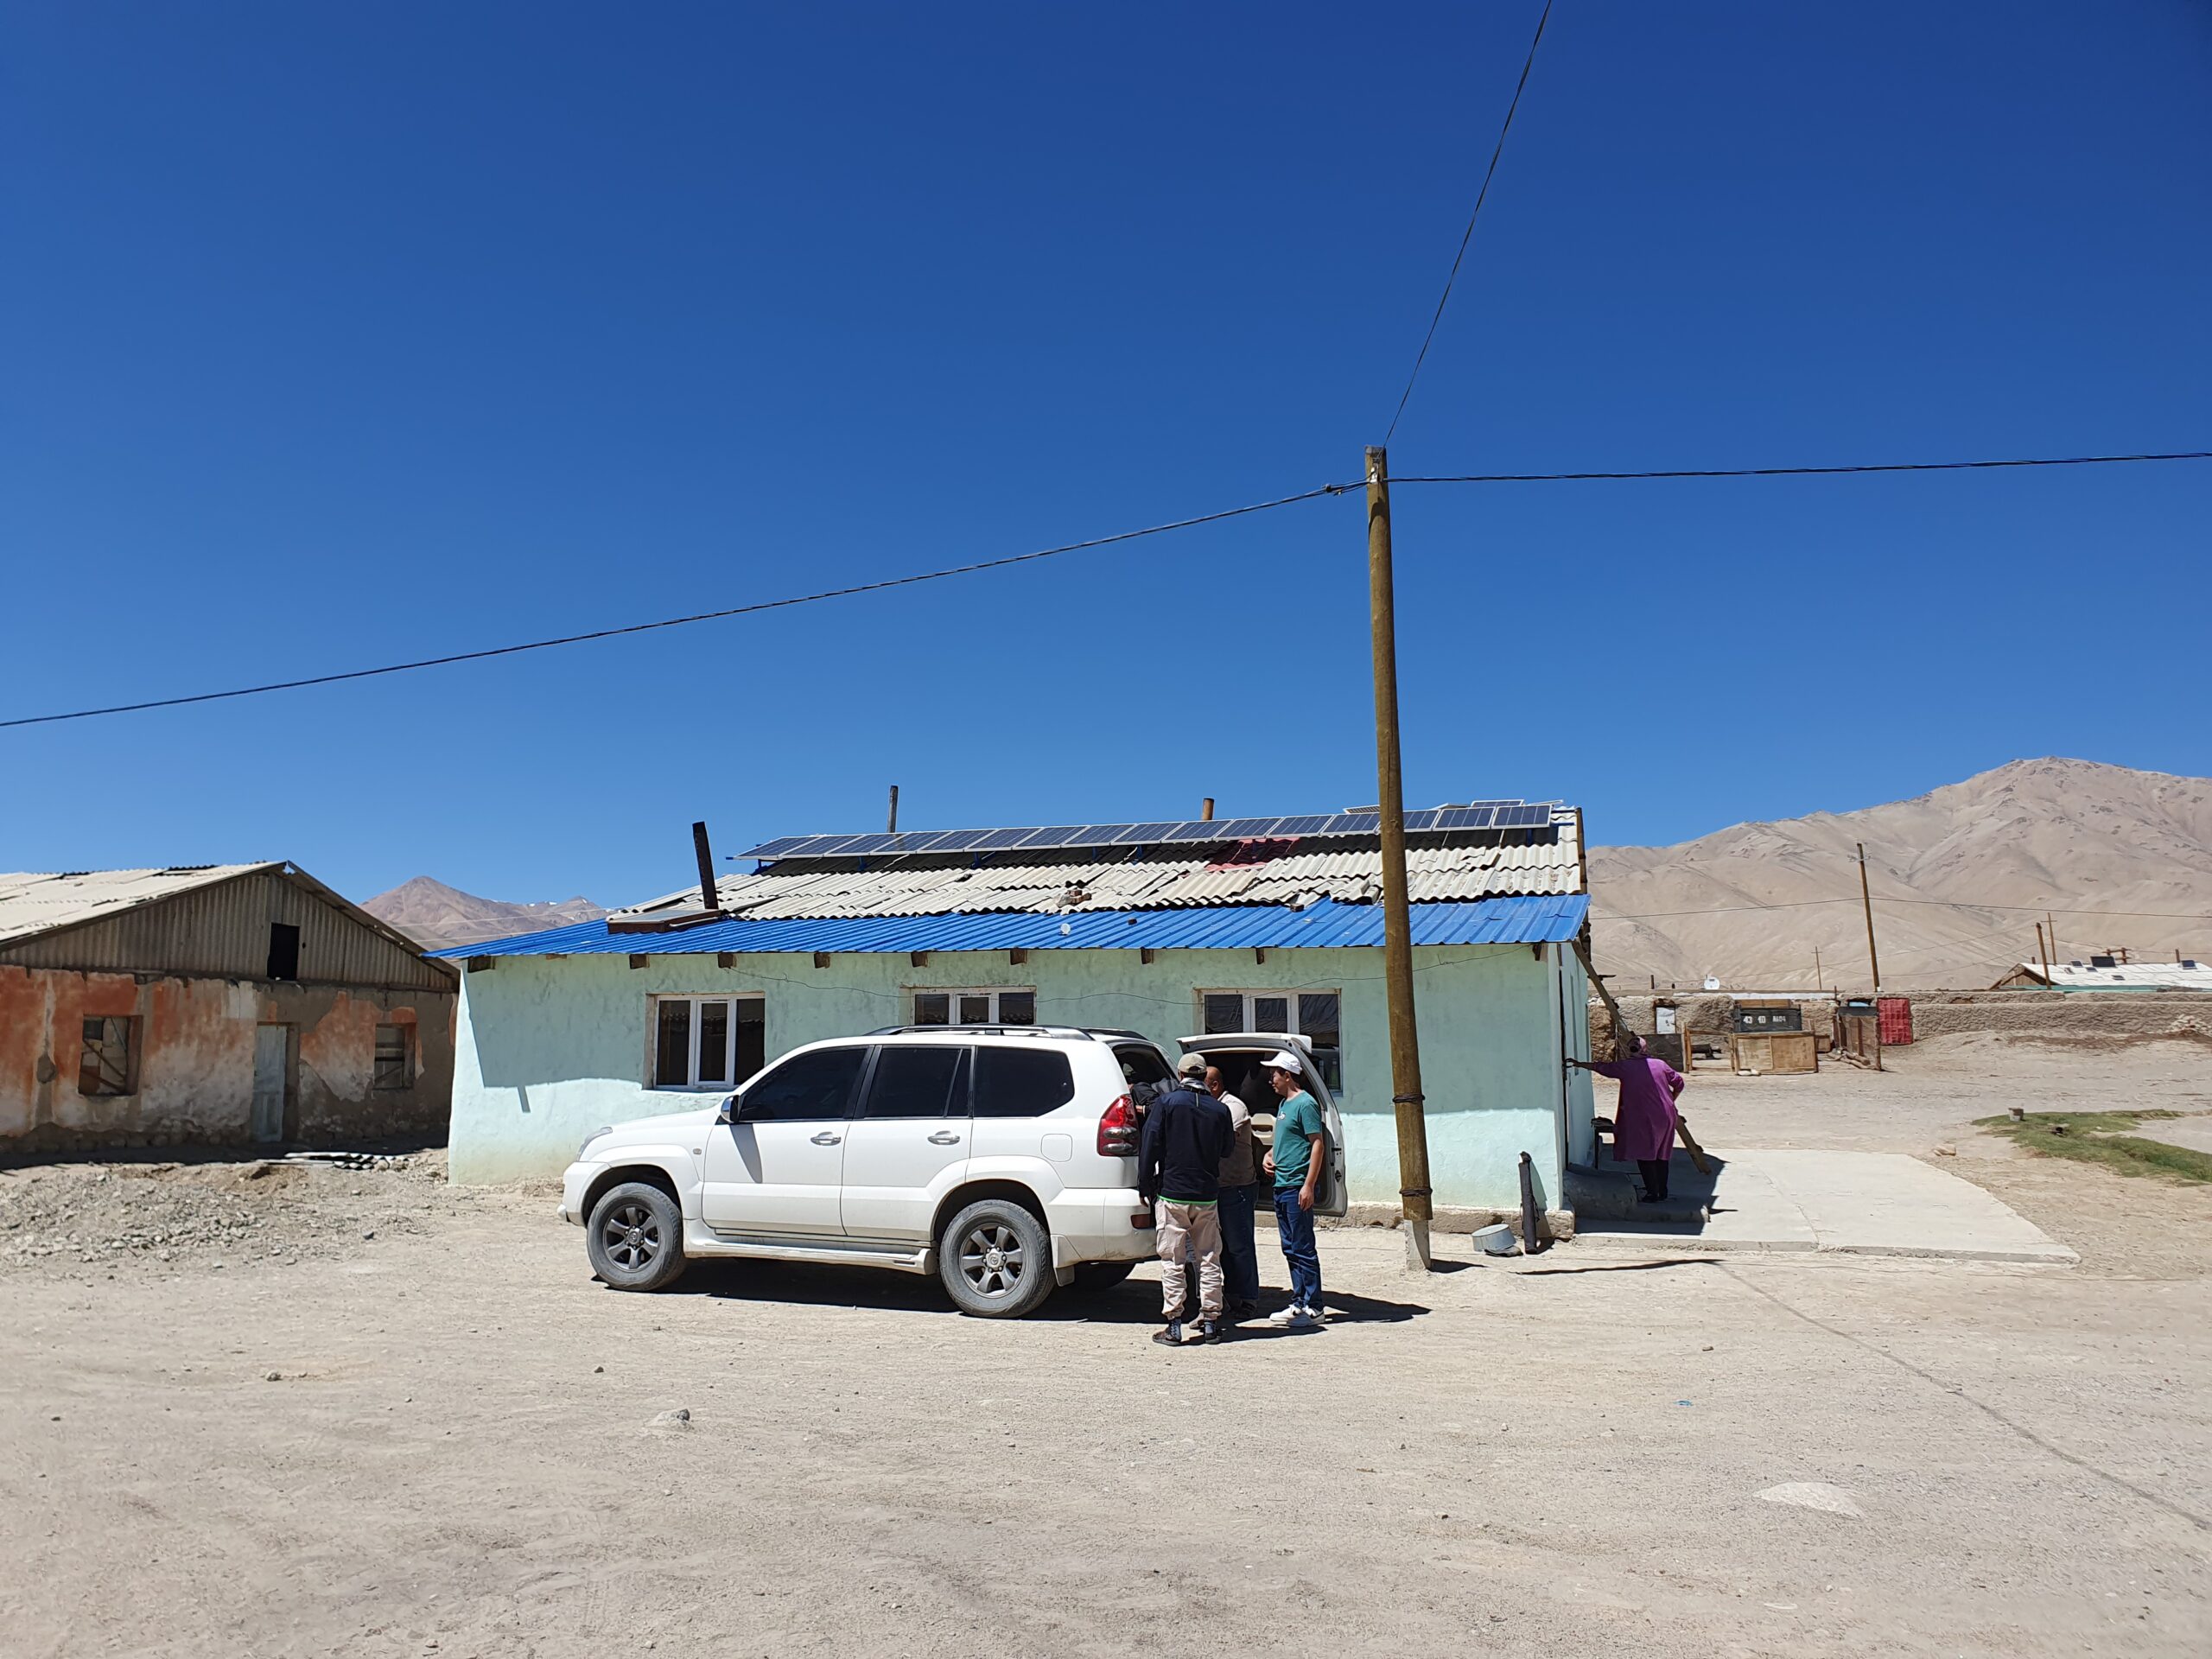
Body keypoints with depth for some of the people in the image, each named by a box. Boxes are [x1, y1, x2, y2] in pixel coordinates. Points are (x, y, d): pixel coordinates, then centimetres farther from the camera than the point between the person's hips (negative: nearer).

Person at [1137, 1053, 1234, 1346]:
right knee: (1209, 1260, 10)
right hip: (1207, 1196, 3)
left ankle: (1174, 1325, 1)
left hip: (1171, 1194, -3)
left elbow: (1149, 1145, -7)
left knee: (1172, 1261, 2)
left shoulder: (1166, 1102, -6)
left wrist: (1144, 1186, 0)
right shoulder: (1220, 1109, 4)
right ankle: (1211, 1323, 13)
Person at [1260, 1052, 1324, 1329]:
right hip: (1281, 1186, 9)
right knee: (1291, 1249, 12)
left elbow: (1317, 1144, -16)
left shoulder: (1305, 1104, -11)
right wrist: (1270, 1155, 9)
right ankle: (1299, 1303, 19)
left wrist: (1309, 1185, -20)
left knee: (1303, 1249, -5)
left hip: (1297, 1188, -9)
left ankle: (1312, 1308, 0)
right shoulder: (1283, 1104, 17)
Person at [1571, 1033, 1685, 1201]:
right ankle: (1662, 1192, 20)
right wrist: (1670, 1101, 25)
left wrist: (1578, 1063, 17)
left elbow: (1599, 1067, 6)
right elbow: (1678, 1082, 11)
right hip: (1666, 1116, 5)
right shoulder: (1659, 1064, 6)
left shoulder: (1624, 1067, -4)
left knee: (1644, 1156, 3)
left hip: (1643, 1118, -5)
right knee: (1661, 1155, 14)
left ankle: (1652, 1193, 1)